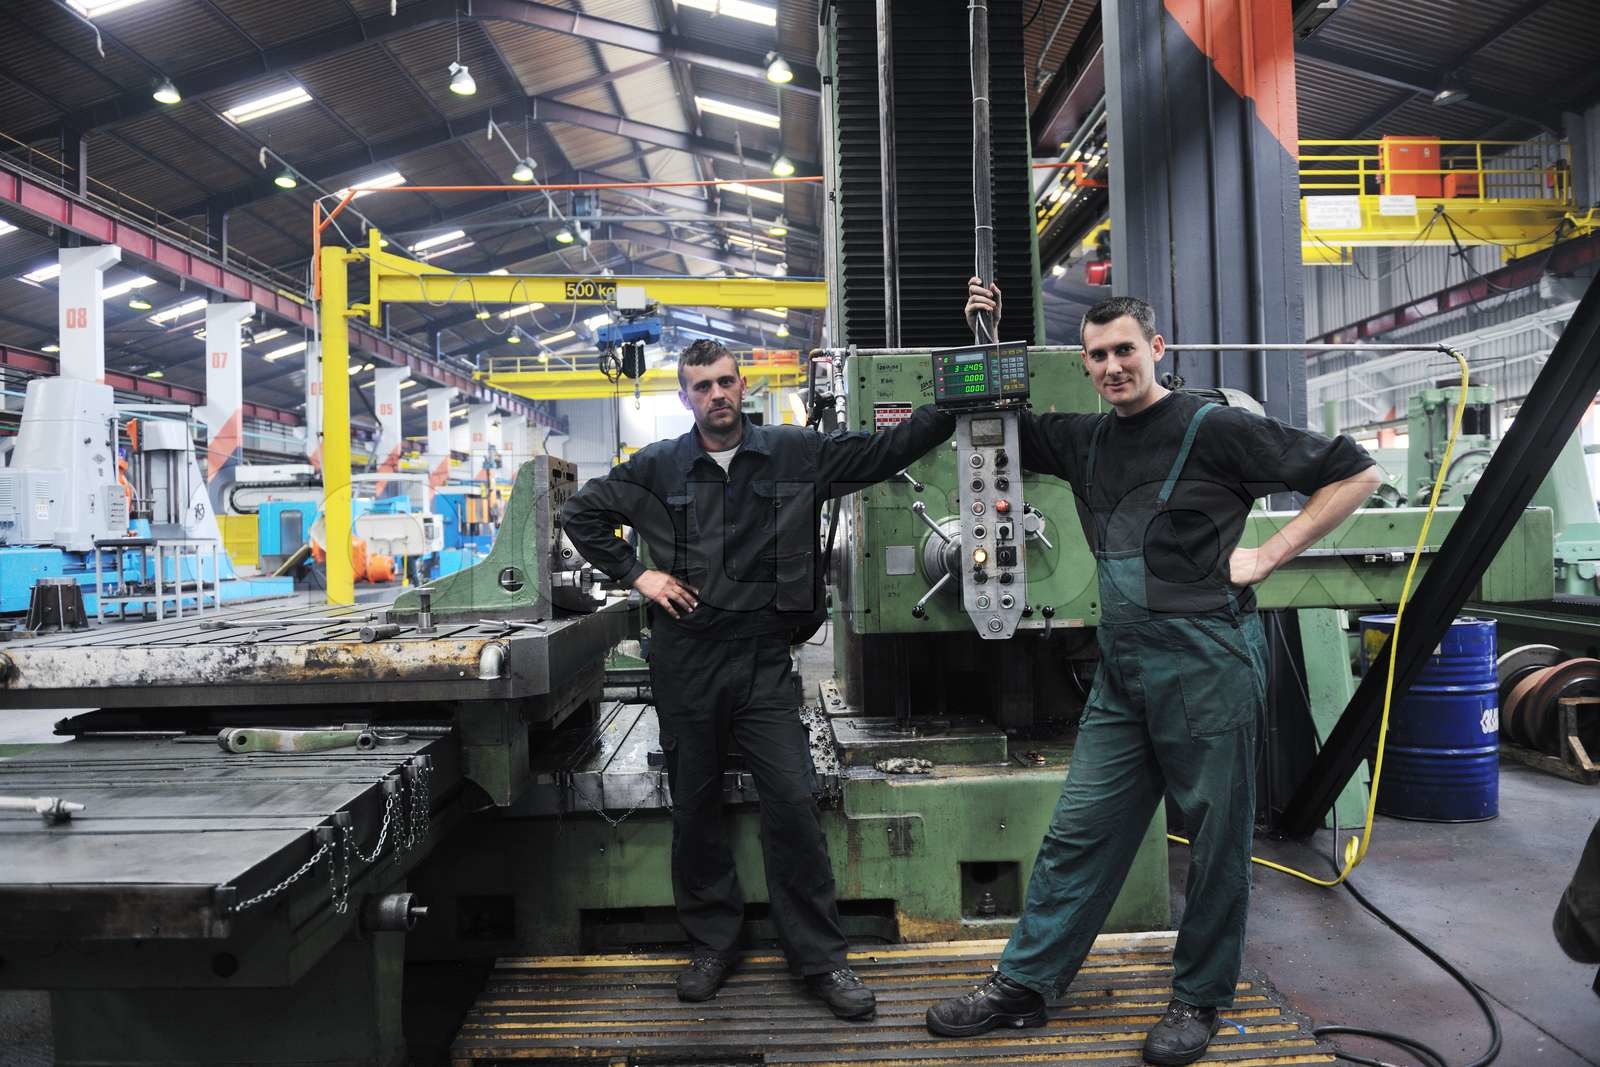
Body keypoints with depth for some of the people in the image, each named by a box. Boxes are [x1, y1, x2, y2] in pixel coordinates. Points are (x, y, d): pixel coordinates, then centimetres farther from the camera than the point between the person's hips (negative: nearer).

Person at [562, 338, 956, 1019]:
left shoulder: (795, 454, 2)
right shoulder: (658, 468, 4)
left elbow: (888, 451, 1)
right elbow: (581, 512, 13)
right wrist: (635, 574, 3)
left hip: (763, 656, -1)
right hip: (684, 660, 1)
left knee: (792, 800, -5)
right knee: (694, 804, 10)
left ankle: (819, 957, 10)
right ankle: (712, 944, 27)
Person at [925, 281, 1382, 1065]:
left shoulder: (1213, 429, -7)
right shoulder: (1087, 440, 10)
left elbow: (1354, 472, -4)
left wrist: (1267, 556, -9)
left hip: (1206, 660, -6)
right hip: (1125, 668, 6)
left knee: (1216, 839, 8)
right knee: (1079, 832, 9)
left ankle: (1199, 1000, 25)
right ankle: (1023, 985, 18)